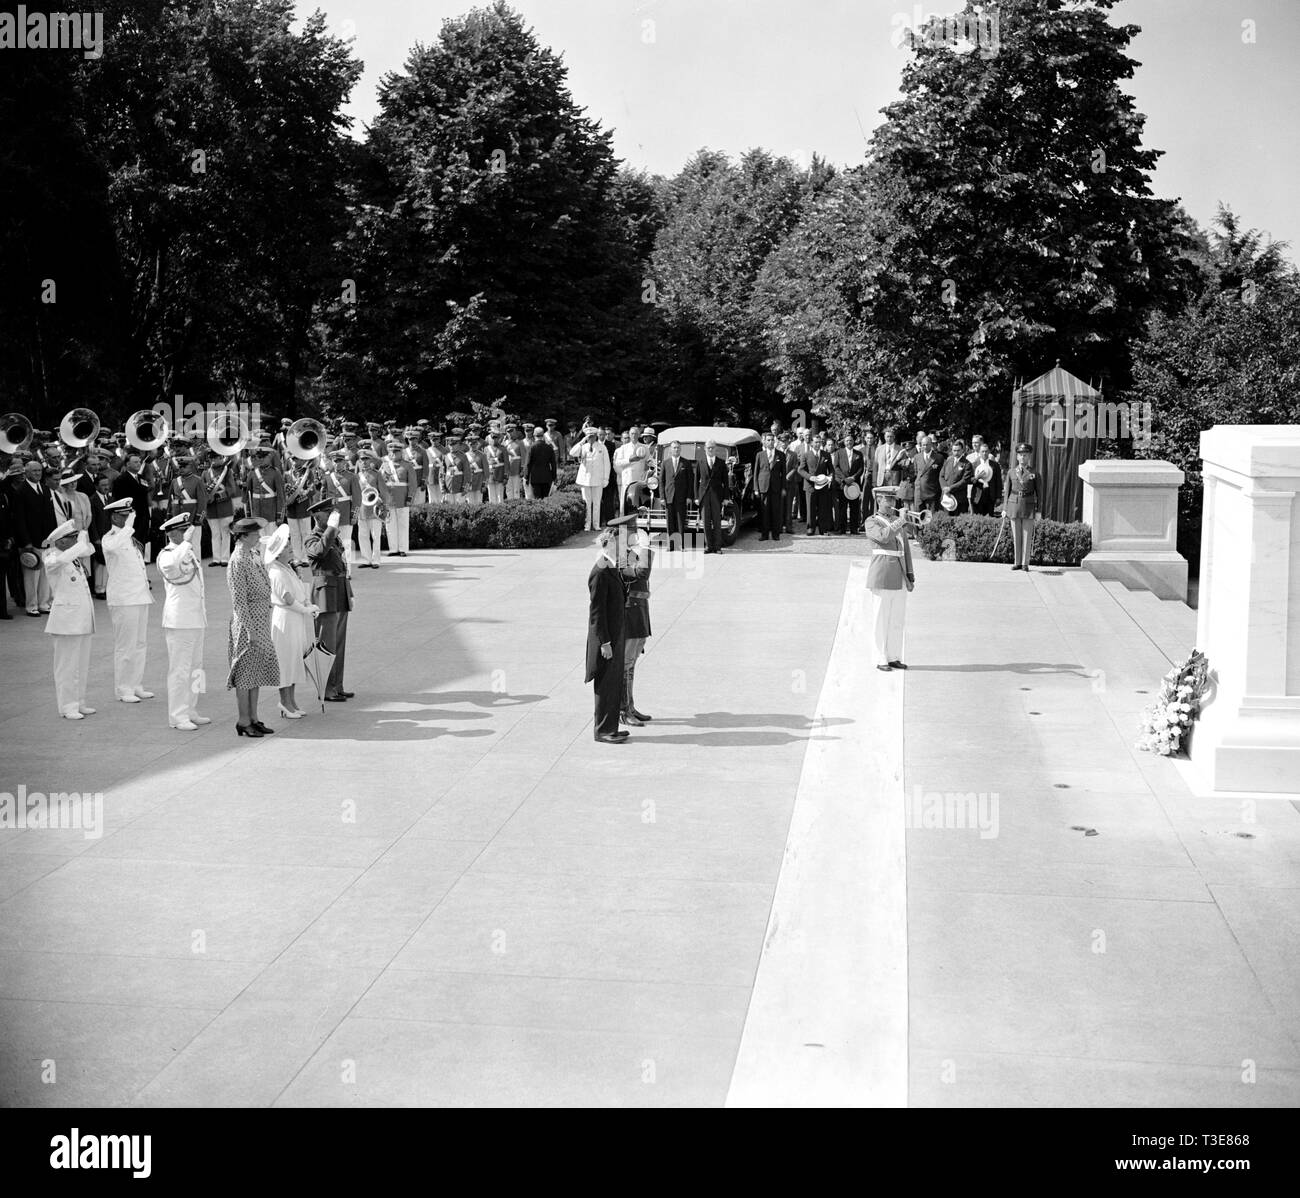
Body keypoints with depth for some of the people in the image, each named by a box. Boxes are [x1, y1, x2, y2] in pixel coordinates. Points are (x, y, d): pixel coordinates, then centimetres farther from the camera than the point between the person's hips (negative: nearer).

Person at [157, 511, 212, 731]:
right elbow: (171, 564, -39)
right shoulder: (166, 554, -12)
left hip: (196, 618, 9)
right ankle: (177, 717, -3)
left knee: (195, 667, 14)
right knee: (180, 669, -7)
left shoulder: (190, 551, 15)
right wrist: (187, 541, -35)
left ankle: (190, 711, 23)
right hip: (179, 620, -9)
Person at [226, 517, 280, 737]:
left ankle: (254, 719, 20)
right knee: (246, 672, -2)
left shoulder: (253, 555, 11)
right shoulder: (238, 561, -17)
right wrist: (250, 630, -21)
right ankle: (244, 722, 6)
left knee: (256, 672, 13)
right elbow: (239, 600, -19)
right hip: (247, 622, -9)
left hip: (261, 621, 9)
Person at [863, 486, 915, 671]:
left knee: (897, 620, 7)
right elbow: (883, 536, -21)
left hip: (900, 578, 6)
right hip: (882, 577, -6)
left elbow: (906, 549, 19)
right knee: (881, 619, -4)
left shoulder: (898, 522, 19)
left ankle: (895, 657, 14)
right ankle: (881, 660, 0)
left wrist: (910, 575, 14)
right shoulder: (871, 523, 0)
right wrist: (901, 521, -18)